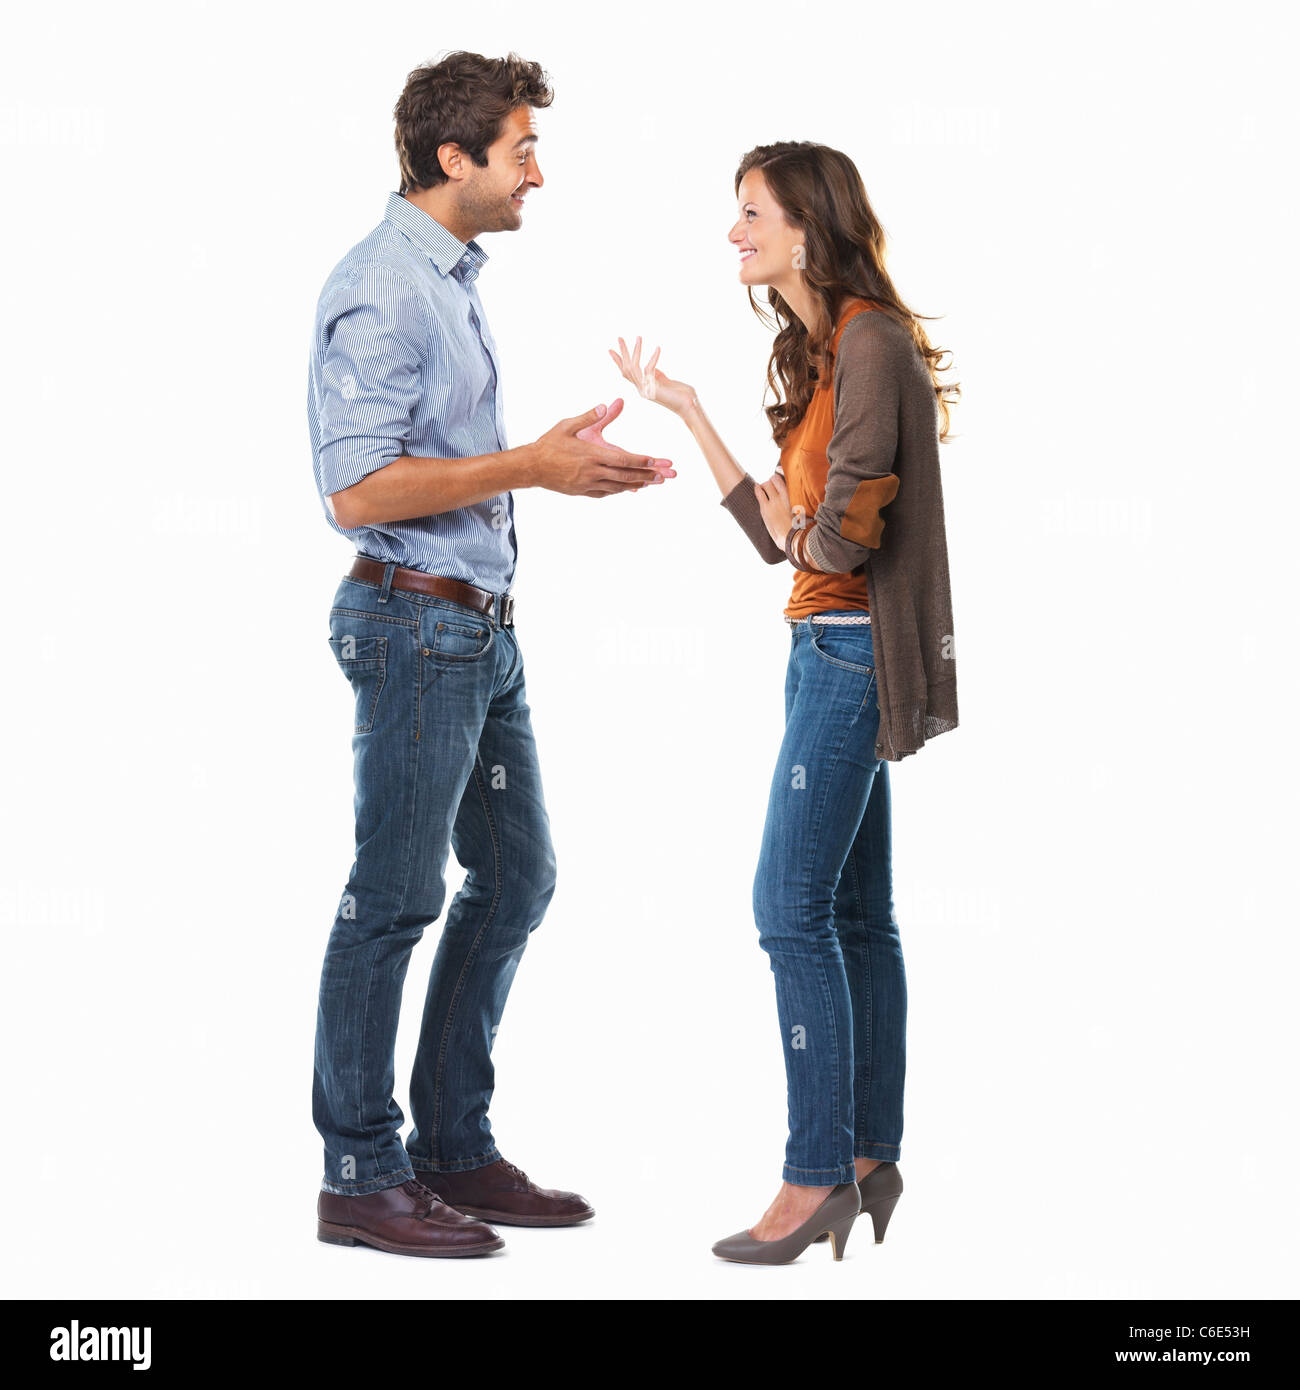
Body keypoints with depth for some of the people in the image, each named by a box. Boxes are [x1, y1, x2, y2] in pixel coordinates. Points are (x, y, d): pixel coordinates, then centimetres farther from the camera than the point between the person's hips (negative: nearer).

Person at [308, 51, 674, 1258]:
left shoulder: (451, 276, 15)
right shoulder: (381, 290, -16)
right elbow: (358, 491, -23)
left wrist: (565, 466, 14)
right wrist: (528, 465, -21)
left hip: (480, 627, 10)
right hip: (415, 625, -10)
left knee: (515, 874, 13)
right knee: (394, 899, -2)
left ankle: (453, 1148, 23)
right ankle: (360, 1179, 10)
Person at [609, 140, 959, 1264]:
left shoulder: (872, 342, -15)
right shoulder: (824, 350, 15)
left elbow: (843, 536, -21)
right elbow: (774, 531, 14)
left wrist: (798, 530, 1)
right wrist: (684, 409, 17)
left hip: (849, 651, -10)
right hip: (827, 649, 10)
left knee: (793, 911, -8)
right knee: (857, 914, 11)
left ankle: (818, 1174, -2)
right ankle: (872, 1161, 17)